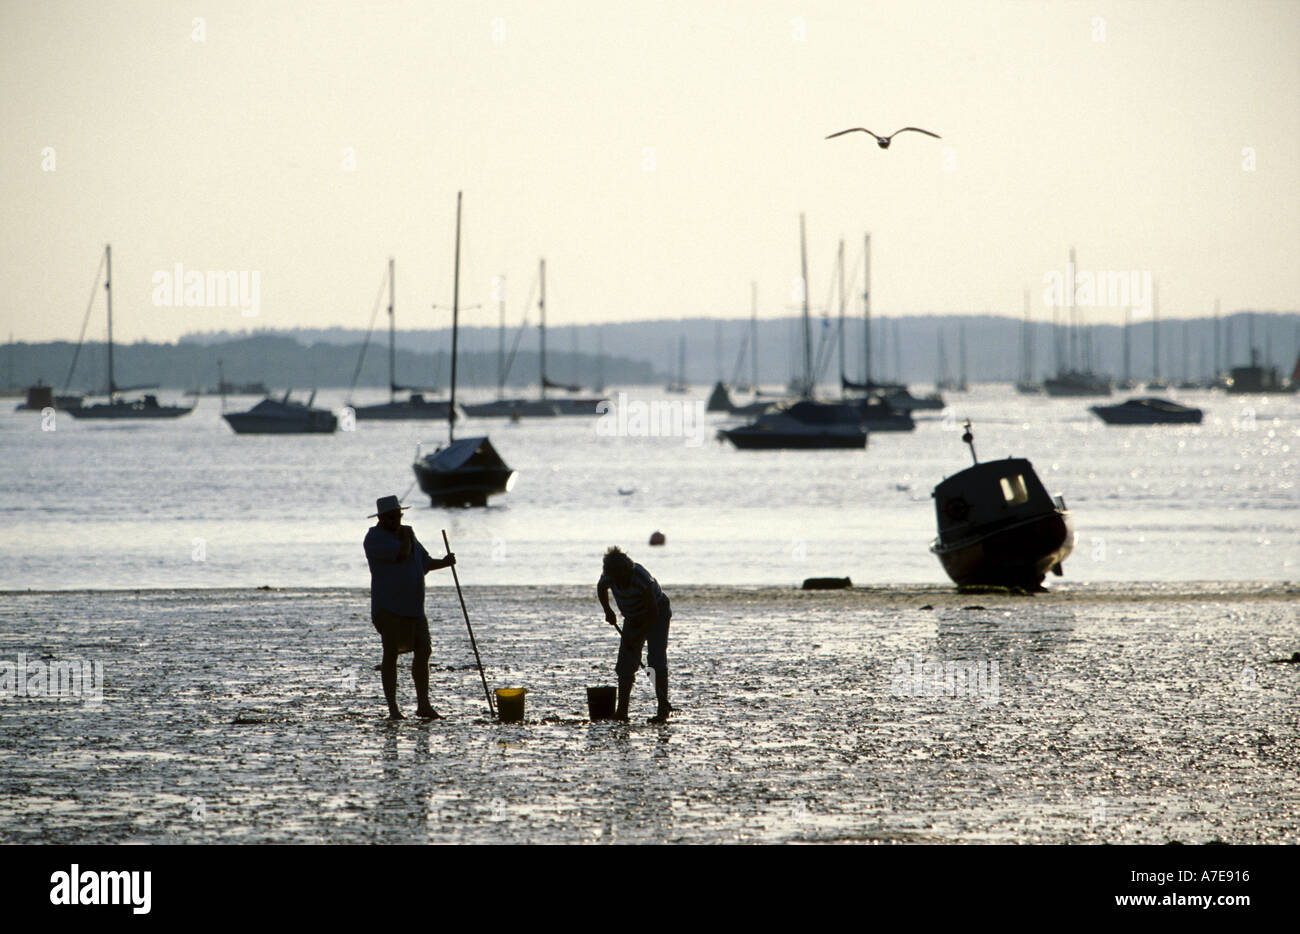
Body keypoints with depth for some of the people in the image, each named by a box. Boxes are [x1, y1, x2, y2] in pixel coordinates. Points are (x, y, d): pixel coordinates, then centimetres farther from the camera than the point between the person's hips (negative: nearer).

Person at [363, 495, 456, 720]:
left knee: (423, 651, 6)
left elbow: (425, 562, 24)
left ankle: (423, 705, 14)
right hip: (388, 606, -7)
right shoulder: (375, 537, -8)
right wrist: (407, 536, -3)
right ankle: (393, 708, -9)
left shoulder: (405, 534, 17)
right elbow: (401, 554, -21)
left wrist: (444, 562, 6)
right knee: (391, 653, -9)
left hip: (414, 607, 8)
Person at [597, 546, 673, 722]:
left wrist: (637, 638, -25)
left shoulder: (643, 580, -36)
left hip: (658, 615, -6)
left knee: (657, 660, -18)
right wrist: (608, 611, 0)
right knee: (625, 664, -2)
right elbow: (601, 588, 10)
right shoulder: (609, 577, -18)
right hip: (633, 618, 6)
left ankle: (663, 709, -19)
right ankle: (622, 710, 2)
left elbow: (653, 613, -28)